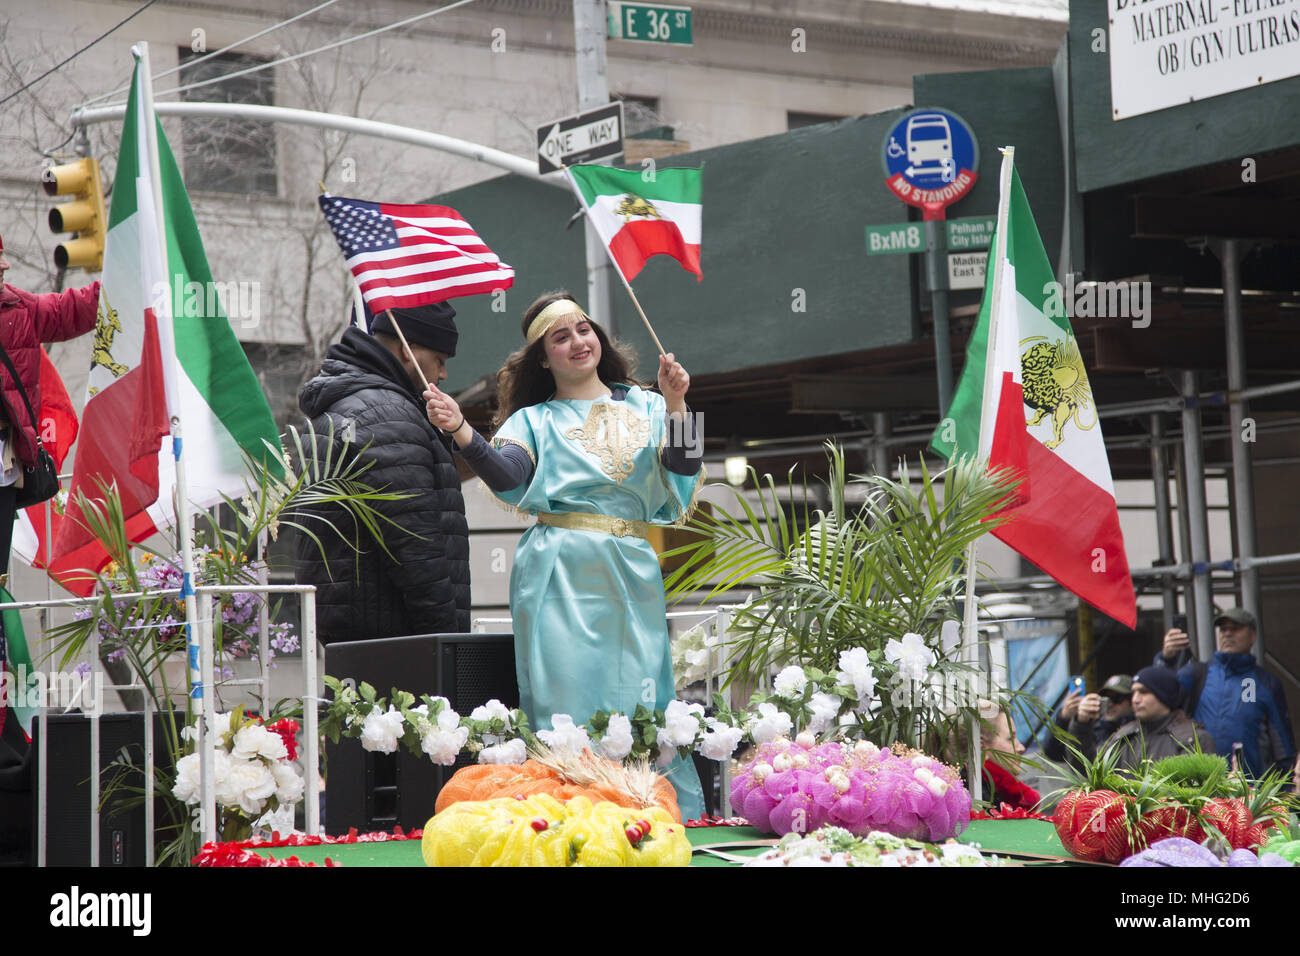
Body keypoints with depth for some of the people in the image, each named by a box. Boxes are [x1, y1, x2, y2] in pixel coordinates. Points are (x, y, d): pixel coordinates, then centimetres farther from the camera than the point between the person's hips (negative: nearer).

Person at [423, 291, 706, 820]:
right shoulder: (534, 420, 11)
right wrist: (462, 432, -24)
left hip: (633, 577, 2)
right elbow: (508, 476, -9)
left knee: (646, 707, -2)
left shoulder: (644, 407, 16)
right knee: (568, 709, -8)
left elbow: (683, 472, 2)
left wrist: (675, 406, -11)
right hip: (562, 579, -2)